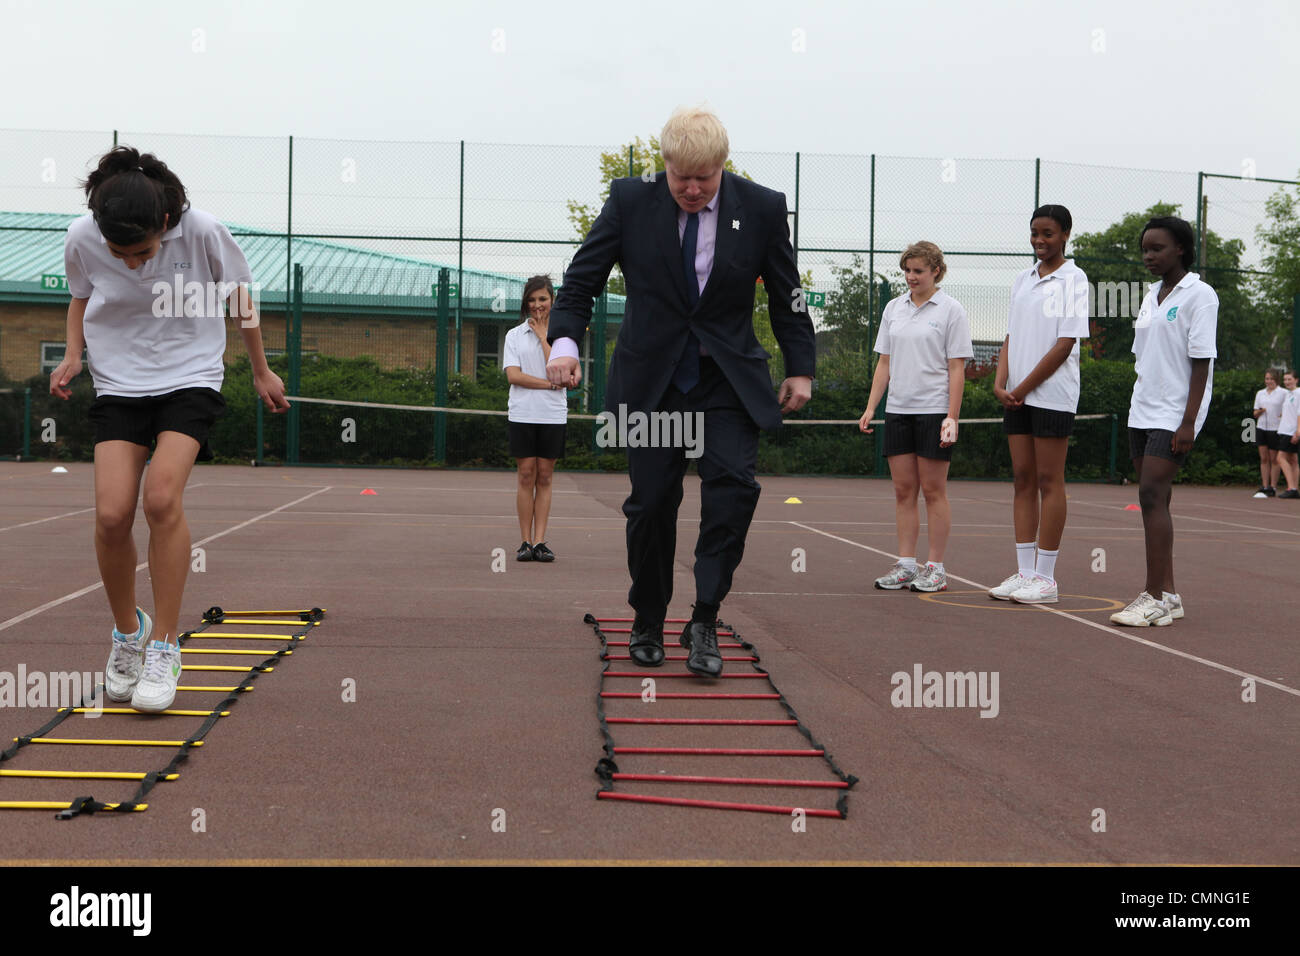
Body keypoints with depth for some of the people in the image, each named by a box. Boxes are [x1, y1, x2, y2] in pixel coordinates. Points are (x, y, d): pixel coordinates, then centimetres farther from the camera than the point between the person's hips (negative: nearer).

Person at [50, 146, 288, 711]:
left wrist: (261, 372, 10)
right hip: (118, 384, 2)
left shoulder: (202, 233, -18)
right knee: (112, 514, -14)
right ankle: (126, 631, 13)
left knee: (162, 496, -24)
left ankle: (164, 646, -11)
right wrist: (73, 355, -5)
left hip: (190, 379, -2)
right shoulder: (82, 240, -12)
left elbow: (238, 297, 2)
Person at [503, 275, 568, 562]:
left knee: (544, 477, 0)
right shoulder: (514, 335, 8)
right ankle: (526, 542, 1)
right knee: (526, 475, -2)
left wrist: (543, 336, -5)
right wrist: (549, 384, -9)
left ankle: (540, 542, 1)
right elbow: (513, 375, -4)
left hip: (553, 415, 0)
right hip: (523, 414, 0)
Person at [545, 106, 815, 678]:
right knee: (651, 502, 1)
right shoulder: (630, 200, -4)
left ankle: (704, 622, -7)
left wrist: (800, 368, 5)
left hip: (729, 379, 0)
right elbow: (582, 278, 1)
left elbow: (786, 294, 7)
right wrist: (565, 340, -14)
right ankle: (647, 624, 20)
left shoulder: (762, 208, -3)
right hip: (651, 379, 0)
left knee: (733, 485, -16)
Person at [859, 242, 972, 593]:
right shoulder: (894, 308, 12)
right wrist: (871, 406, 7)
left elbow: (956, 369, -6)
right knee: (903, 490, 6)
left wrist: (952, 417, -12)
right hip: (898, 410, 5)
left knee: (933, 490, -1)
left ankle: (935, 568, 5)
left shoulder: (951, 310, -3)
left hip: (934, 411, -5)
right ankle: (905, 565, 11)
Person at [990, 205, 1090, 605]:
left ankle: (1045, 577, 0)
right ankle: (1024, 572, 11)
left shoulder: (1073, 280, -5)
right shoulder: (1022, 280, 15)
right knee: (1023, 480, 6)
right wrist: (1001, 383, -3)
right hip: (1017, 396, 6)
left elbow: (1064, 345, -10)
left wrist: (1023, 388, -11)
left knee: (1049, 481, -3)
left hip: (1053, 395, -6)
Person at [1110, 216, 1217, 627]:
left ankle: (1156, 599, -13)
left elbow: (1201, 363, -11)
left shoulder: (1199, 295, -6)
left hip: (1174, 417, -7)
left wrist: (1188, 422, -17)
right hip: (1142, 413, 7)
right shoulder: (1151, 297, 16)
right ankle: (1167, 594, 11)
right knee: (1154, 500, 6)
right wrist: (1137, 414, 15)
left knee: (1152, 495, -15)